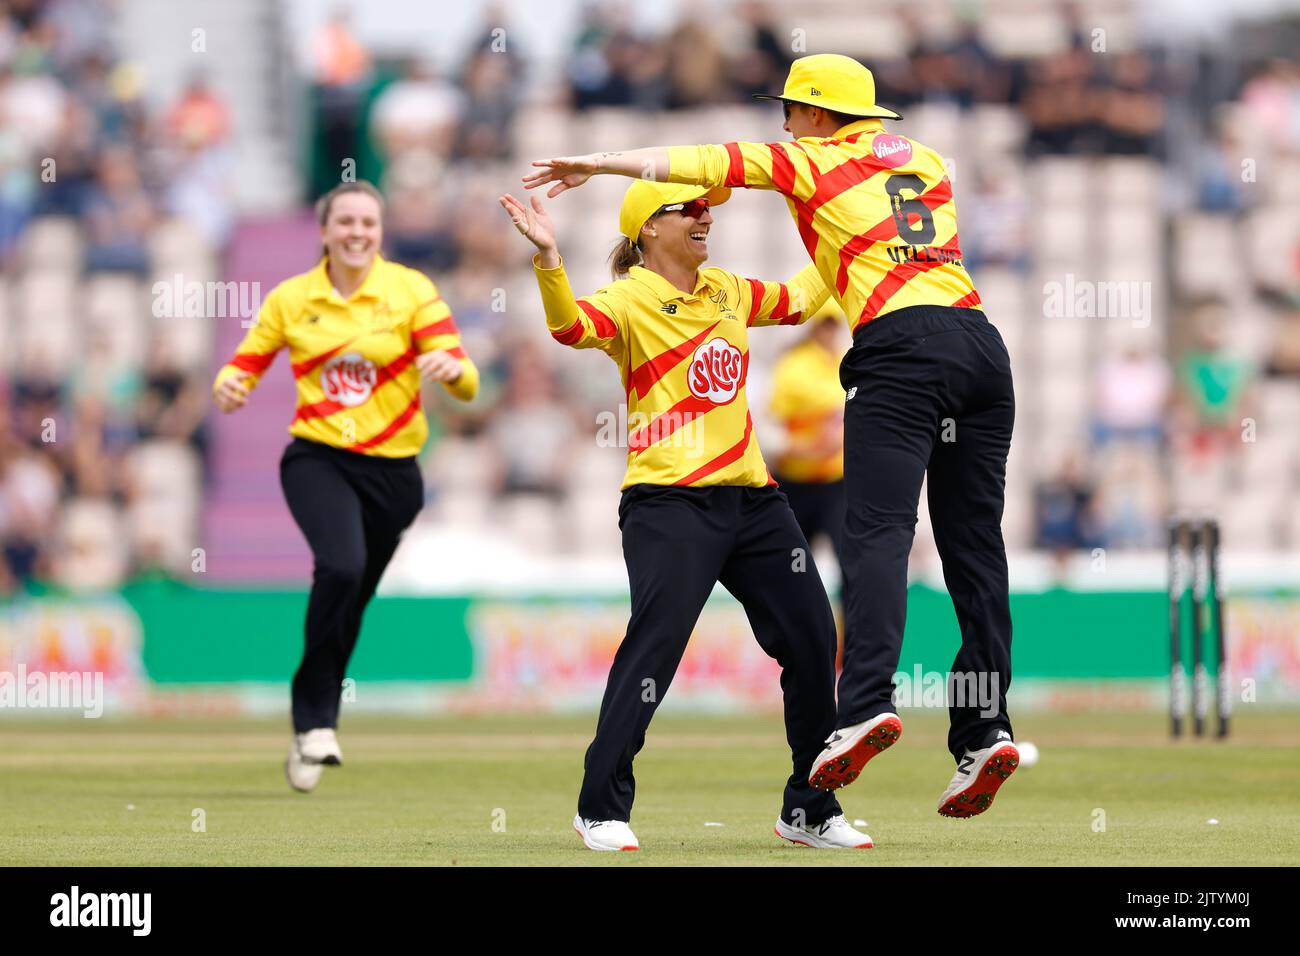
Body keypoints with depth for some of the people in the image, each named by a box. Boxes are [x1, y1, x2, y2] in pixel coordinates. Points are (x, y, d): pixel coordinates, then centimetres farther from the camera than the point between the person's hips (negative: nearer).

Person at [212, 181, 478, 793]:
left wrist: (451, 369, -33)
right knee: (341, 567, -29)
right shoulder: (291, 299, 1)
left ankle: (311, 728, 32)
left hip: (392, 469, 1)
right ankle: (318, 722, -18)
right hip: (317, 460, -1)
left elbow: (466, 383, -9)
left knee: (350, 603, 10)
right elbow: (245, 365, 8)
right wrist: (228, 388, -15)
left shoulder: (411, 291, -3)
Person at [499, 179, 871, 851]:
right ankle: (603, 808, -5)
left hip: (750, 495, 7)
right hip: (669, 502, -7)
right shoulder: (630, 299, -5)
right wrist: (549, 261, -41)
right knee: (658, 639, -17)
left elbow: (796, 301, 37)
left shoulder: (728, 292, 17)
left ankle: (810, 811, 19)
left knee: (812, 639, 6)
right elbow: (572, 327, -26)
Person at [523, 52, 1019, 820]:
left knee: (880, 529, -16)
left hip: (902, 345, -6)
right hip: (983, 342, 6)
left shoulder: (810, 161, 12)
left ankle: (869, 701, -34)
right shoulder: (924, 158, 27)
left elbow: (695, 163, 16)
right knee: (974, 542, 5)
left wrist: (593, 165, 25)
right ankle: (986, 730, -4)